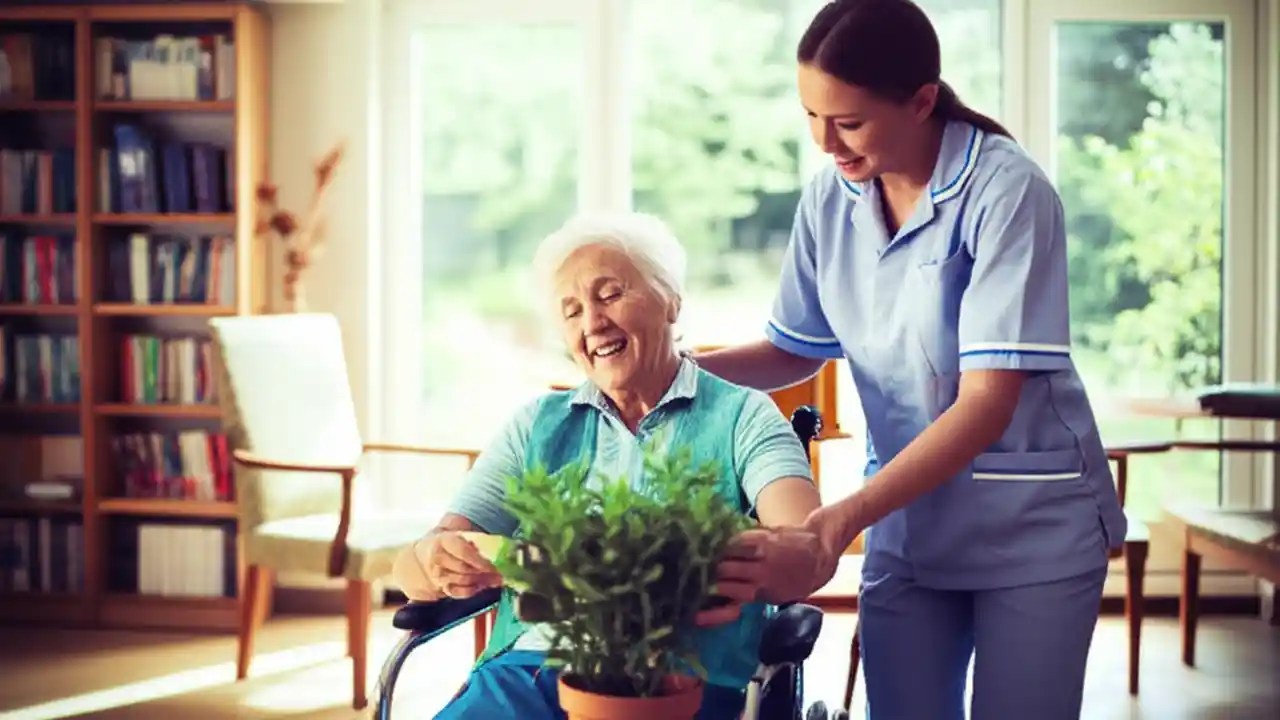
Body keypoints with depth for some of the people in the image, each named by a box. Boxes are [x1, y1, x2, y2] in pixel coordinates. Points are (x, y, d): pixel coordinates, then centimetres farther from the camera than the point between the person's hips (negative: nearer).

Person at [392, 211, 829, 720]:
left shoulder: (742, 418, 8)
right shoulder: (536, 426, 18)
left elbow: (810, 549, -10)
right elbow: (413, 570, 10)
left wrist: (761, 566, -35)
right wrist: (433, 562, -16)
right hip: (531, 667, 3)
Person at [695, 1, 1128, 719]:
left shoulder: (1007, 192, -19)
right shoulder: (830, 197, -3)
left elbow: (987, 403, -24)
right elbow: (795, 351, 10)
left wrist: (846, 516, -34)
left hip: (1033, 525, -4)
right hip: (906, 516, 4)